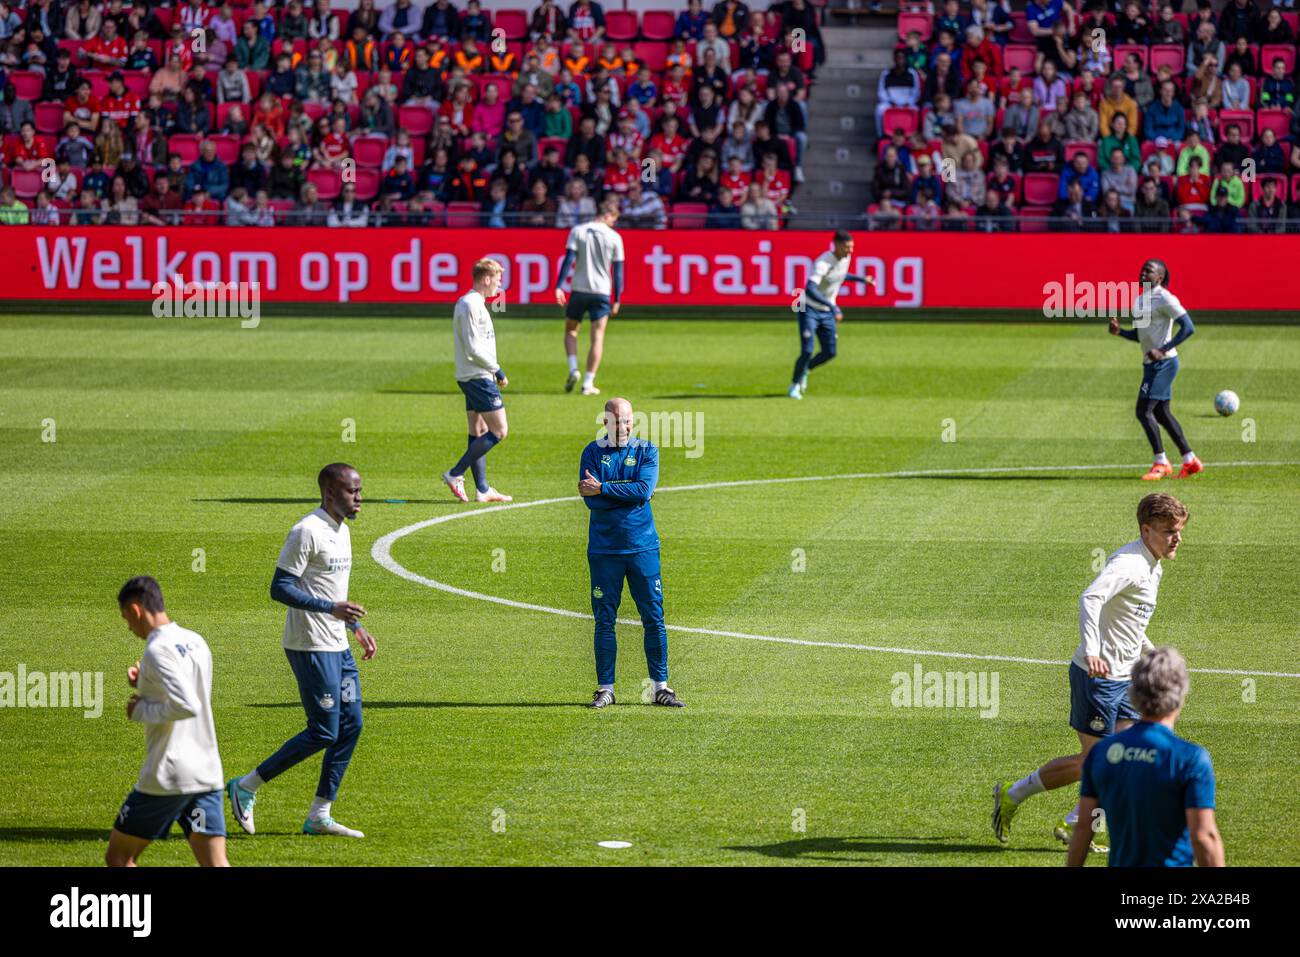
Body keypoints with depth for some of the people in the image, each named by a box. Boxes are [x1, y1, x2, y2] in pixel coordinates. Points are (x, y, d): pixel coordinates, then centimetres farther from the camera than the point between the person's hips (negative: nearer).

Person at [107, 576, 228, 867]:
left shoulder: (158, 650, -15)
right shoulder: (196, 642, 12)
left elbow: (187, 706, -25)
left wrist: (141, 710, -11)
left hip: (168, 777, -7)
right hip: (208, 774, 8)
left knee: (118, 858, 9)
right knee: (216, 866, 1)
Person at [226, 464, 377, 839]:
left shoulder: (342, 531, 14)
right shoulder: (307, 532, -16)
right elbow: (280, 588, -19)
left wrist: (356, 628, 23)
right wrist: (331, 608, -27)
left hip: (338, 647, 9)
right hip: (311, 648, -9)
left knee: (351, 726, 6)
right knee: (323, 732, -9)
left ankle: (319, 817, 13)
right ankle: (246, 787, 4)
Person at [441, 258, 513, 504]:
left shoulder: (469, 303, 16)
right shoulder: (471, 305, -16)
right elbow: (473, 349, -21)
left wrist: (494, 371, 15)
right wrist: (497, 371, -11)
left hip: (469, 377, 11)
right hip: (479, 378, -11)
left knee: (478, 434, 11)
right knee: (498, 431, -8)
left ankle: (482, 489, 13)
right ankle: (455, 474, -8)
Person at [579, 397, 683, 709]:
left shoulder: (647, 451, 5)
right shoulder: (592, 452, 4)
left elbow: (644, 490, -12)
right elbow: (591, 500, -8)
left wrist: (603, 489, -13)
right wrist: (628, 493, -12)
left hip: (642, 547, 0)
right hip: (604, 548, 0)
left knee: (654, 618, 0)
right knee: (604, 621, 2)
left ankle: (661, 687, 6)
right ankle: (605, 689, 9)